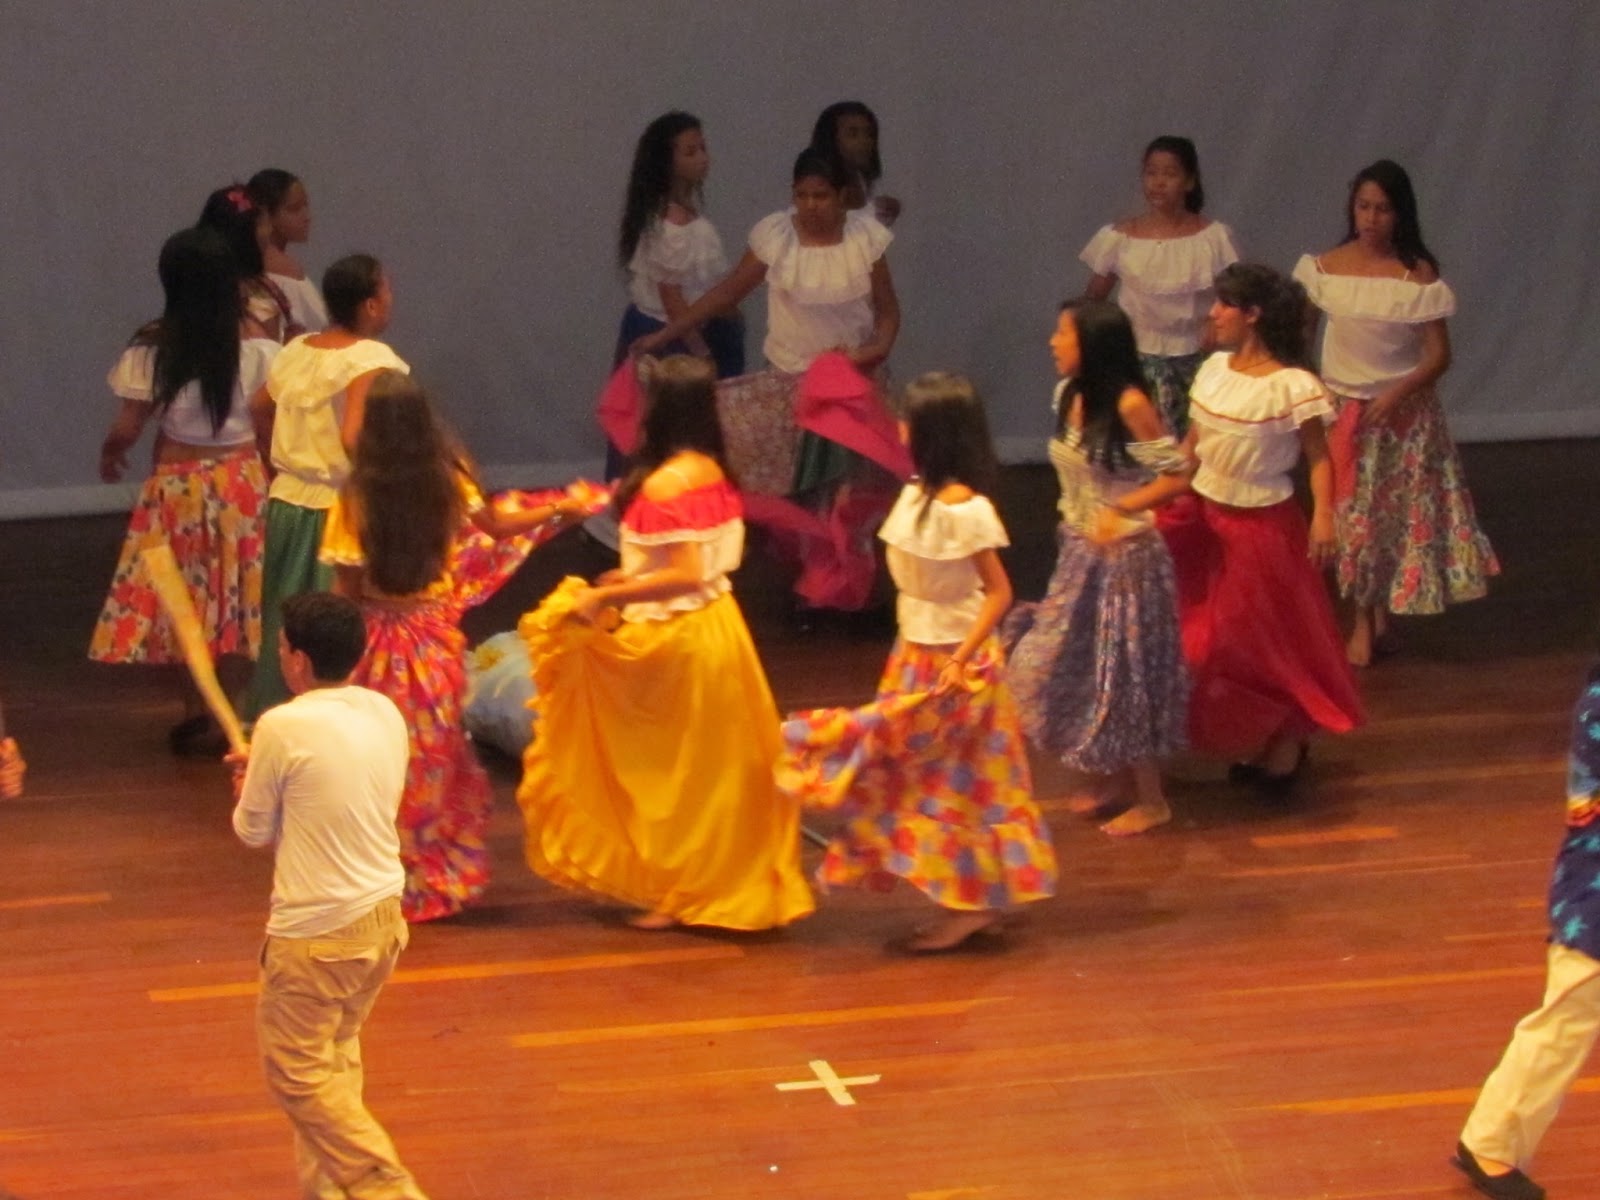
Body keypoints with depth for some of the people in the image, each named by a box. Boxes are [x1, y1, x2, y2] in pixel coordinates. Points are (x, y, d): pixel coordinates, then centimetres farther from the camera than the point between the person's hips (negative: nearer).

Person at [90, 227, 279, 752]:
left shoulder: (152, 348, -12)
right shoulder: (257, 347, -11)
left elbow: (127, 428, -7)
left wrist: (109, 453, 14)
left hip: (177, 484, -1)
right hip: (243, 481, 1)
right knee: (237, 598, 12)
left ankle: (196, 716, 19)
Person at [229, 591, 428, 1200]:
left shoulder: (284, 728, -18)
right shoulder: (386, 714, 2)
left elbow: (253, 831, -5)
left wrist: (250, 786, 16)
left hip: (315, 932, -7)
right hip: (383, 915, 7)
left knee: (297, 1071, 5)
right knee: (334, 1054, 22)